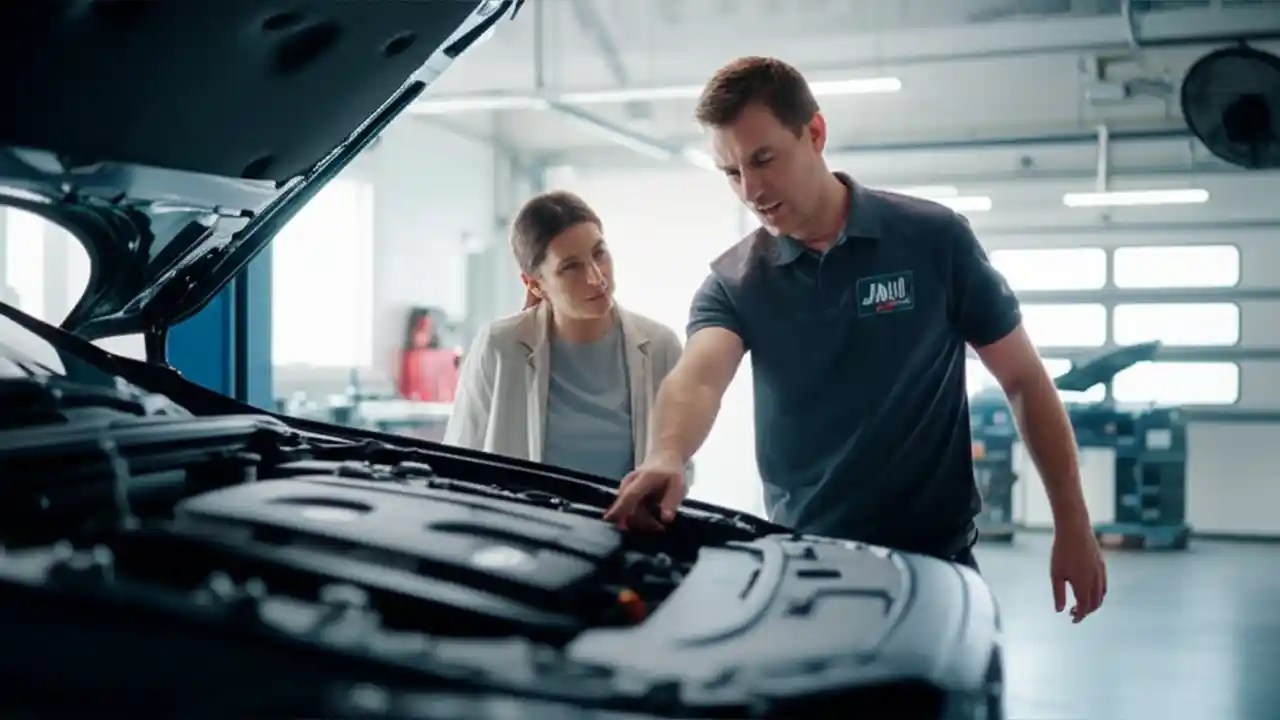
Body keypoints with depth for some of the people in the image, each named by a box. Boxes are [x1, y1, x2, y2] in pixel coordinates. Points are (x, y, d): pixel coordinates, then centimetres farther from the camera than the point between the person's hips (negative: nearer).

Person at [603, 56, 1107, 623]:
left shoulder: (934, 239, -7)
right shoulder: (731, 283, -3)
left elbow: (1024, 380, -1)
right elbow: (698, 377, -23)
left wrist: (1072, 526, -3)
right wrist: (667, 457, -45)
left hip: (933, 559, -2)